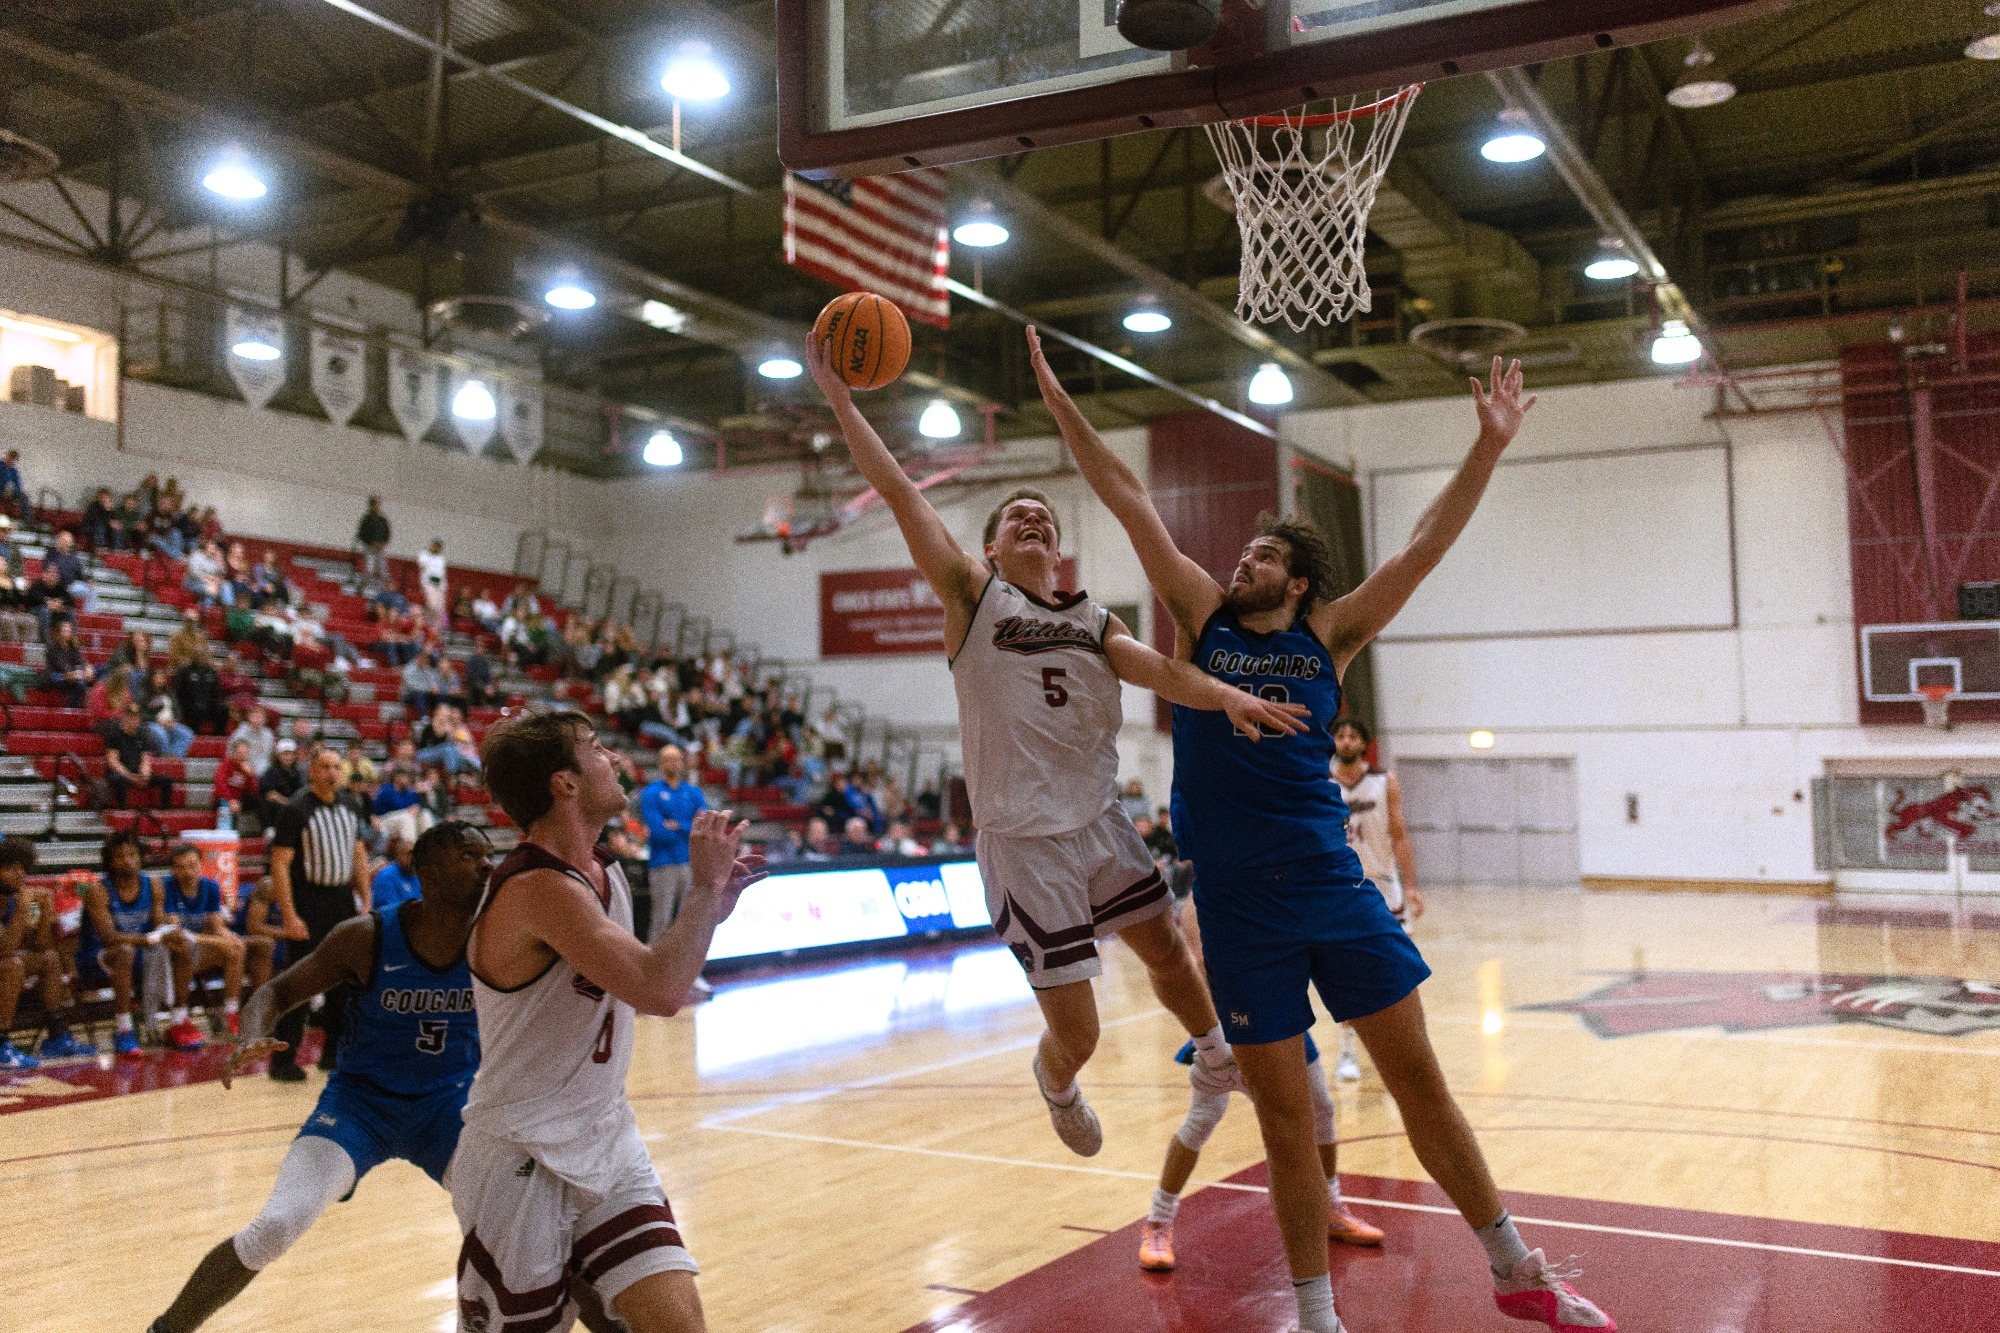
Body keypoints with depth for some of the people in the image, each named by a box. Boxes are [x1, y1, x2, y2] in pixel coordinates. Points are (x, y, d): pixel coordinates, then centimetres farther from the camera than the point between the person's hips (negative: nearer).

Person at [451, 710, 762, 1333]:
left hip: (606, 1142, 7)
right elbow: (659, 990, -31)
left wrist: (711, 907, 5)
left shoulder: (605, 872, 5)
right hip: (523, 1159, -7)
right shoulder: (538, 887, -22)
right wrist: (704, 886, -18)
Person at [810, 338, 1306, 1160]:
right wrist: (840, 399, -11)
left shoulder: (1093, 622, 12)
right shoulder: (973, 597, 1)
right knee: (1076, 1035, 0)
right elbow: (898, 492, -6)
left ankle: (1216, 1059, 46)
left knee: (1166, 947, 16)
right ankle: (1056, 1086, 36)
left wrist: (1224, 693, -25)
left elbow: (1154, 668, -5)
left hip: (1099, 820, 4)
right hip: (1023, 840, -4)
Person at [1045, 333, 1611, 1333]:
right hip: (1237, 904, 0)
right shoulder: (1203, 618, 8)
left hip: (1332, 884, 0)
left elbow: (1427, 543, 4)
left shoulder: (1328, 635, 8)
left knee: (1418, 1076, 6)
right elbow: (1130, 502, 6)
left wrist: (1490, 446, -3)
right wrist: (1059, 404, 7)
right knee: (1283, 1119, 6)